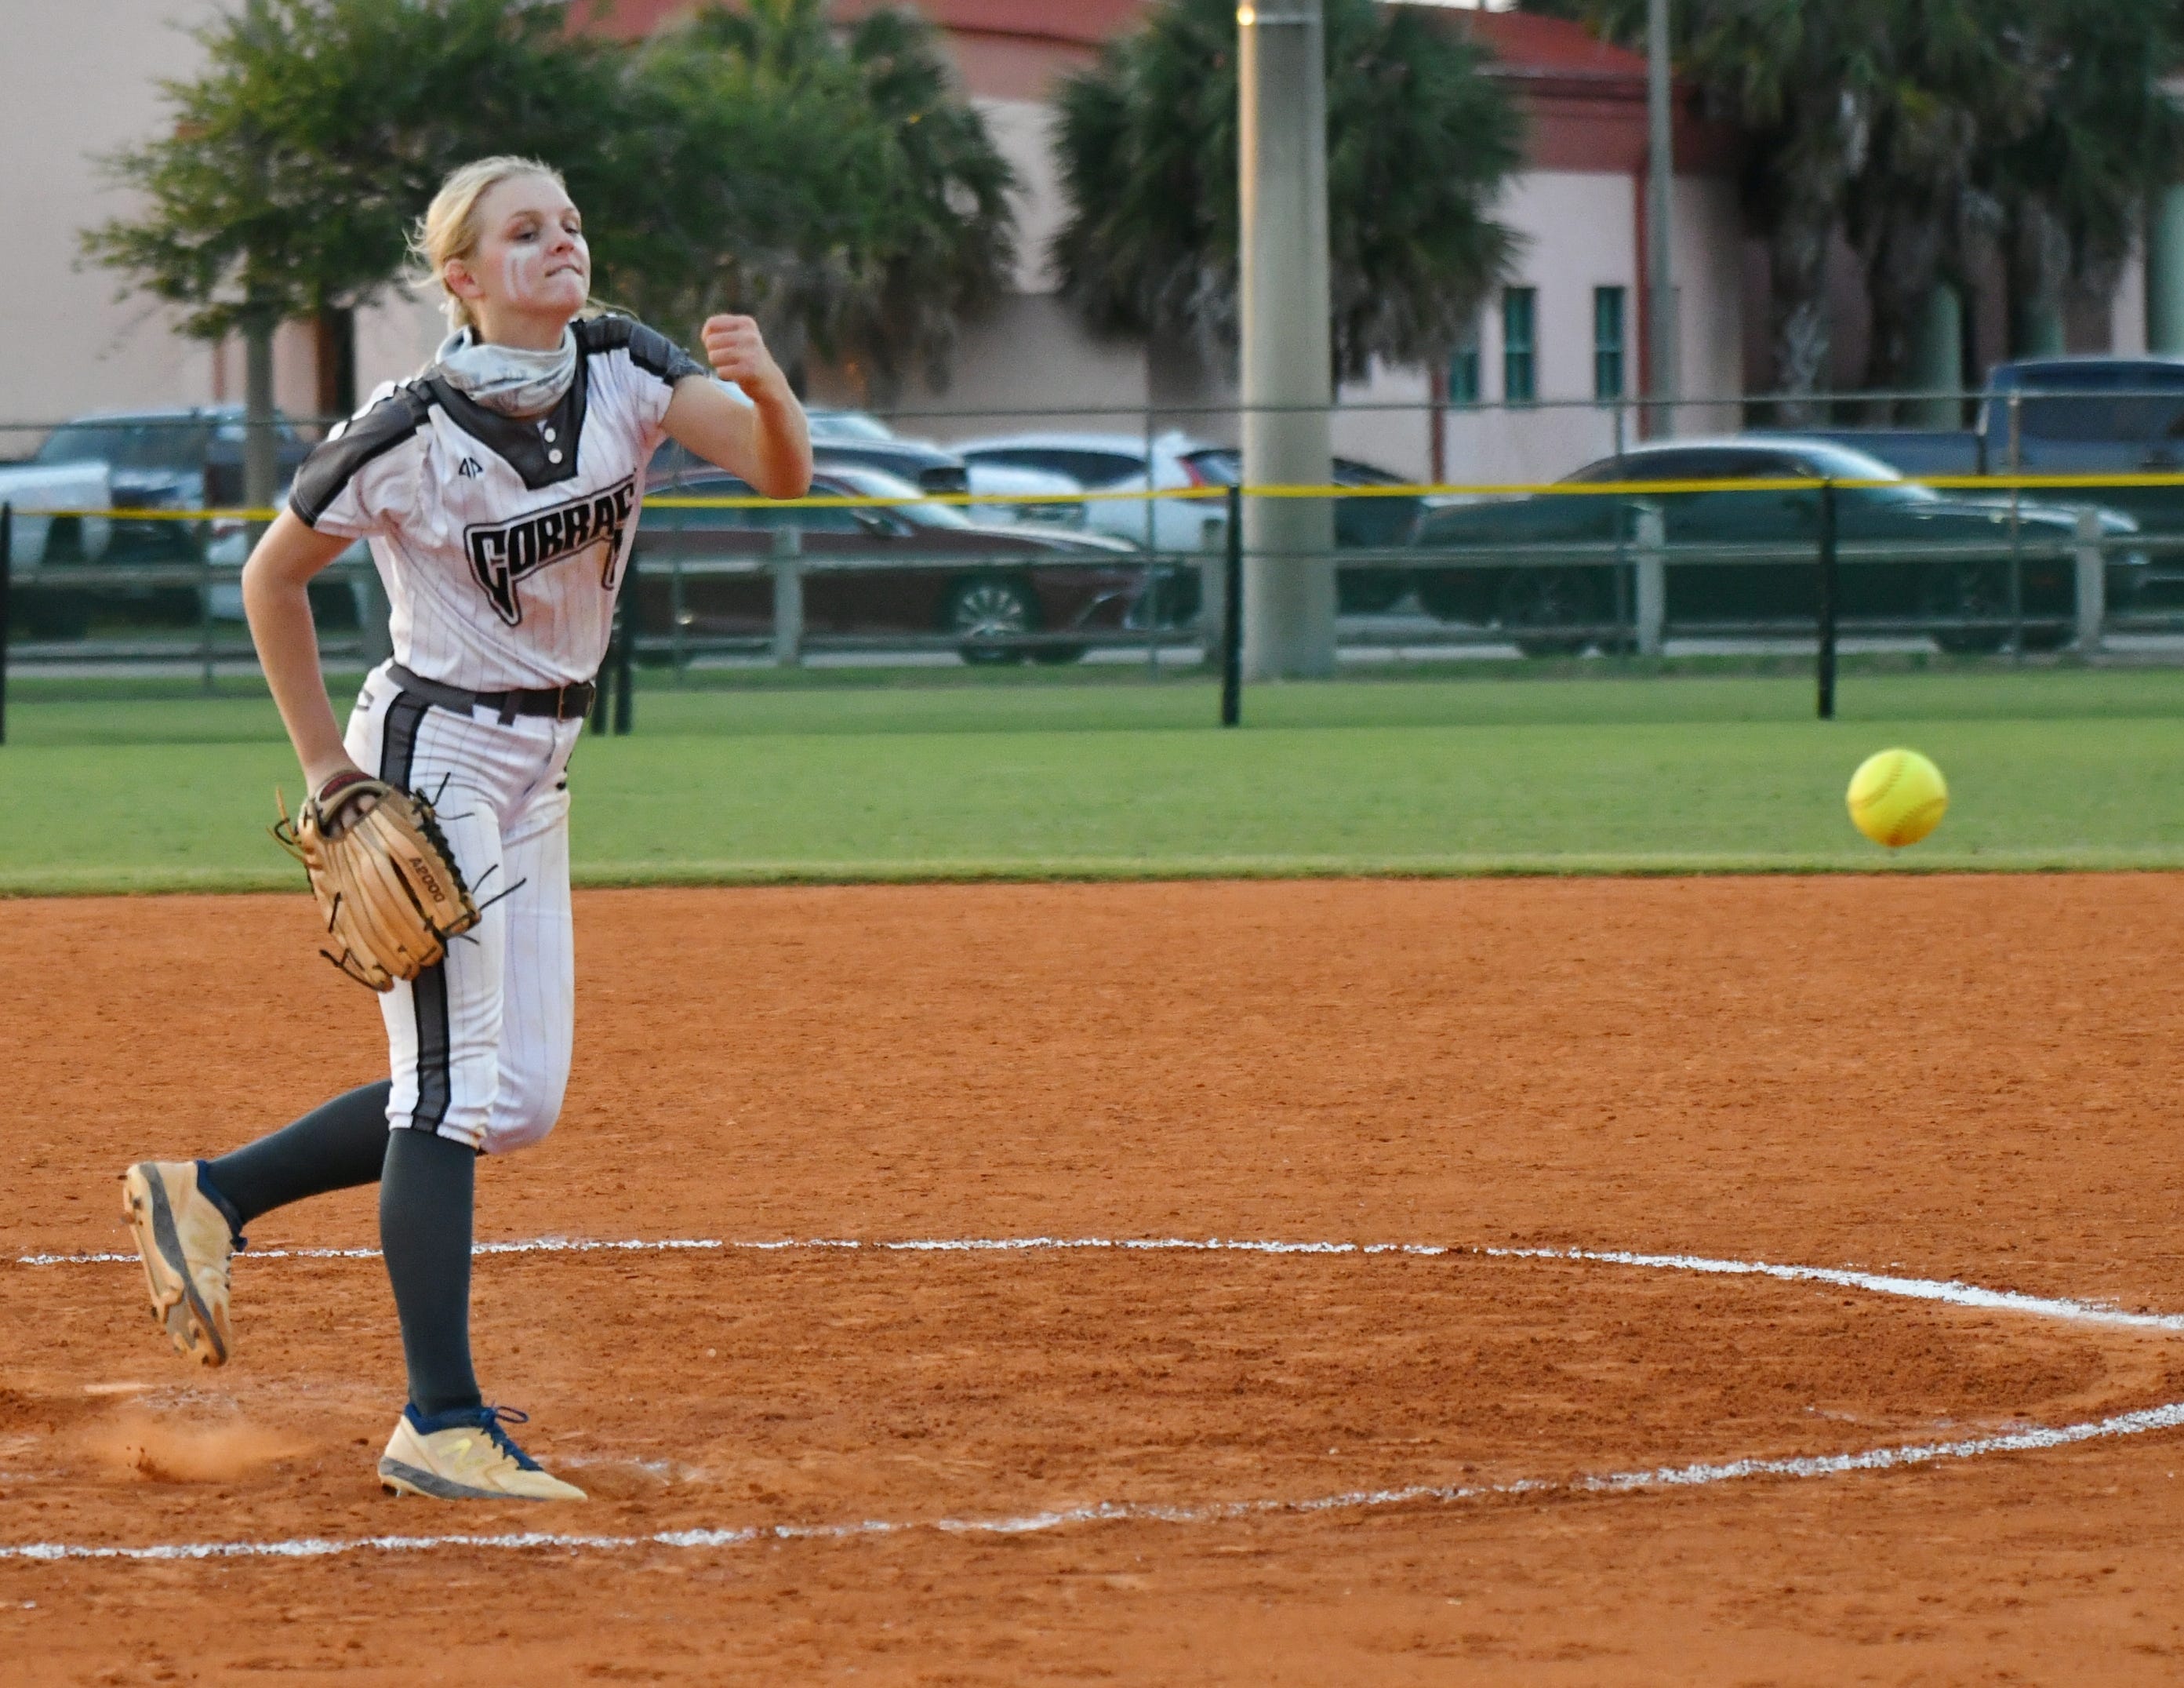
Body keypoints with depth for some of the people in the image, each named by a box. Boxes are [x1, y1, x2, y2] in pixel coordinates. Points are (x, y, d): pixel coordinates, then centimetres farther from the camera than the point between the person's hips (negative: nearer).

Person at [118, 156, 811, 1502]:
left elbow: (783, 472, -15)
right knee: (459, 1087, -12)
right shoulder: (412, 432, -18)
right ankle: (440, 1425, -10)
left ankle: (208, 1195, 22)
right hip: (434, 758, -7)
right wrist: (324, 762, -3)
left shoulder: (625, 371, -4)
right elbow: (273, 579, -5)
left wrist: (765, 386, -37)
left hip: (537, 773, 7)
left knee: (520, 1099, 11)